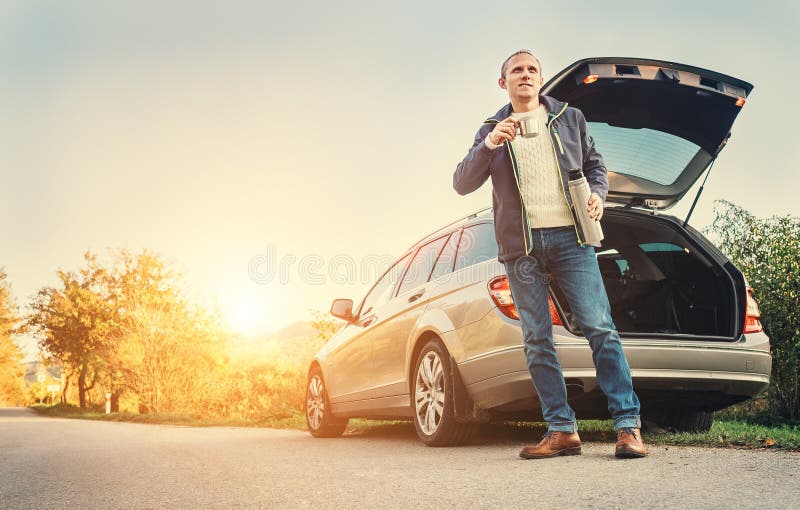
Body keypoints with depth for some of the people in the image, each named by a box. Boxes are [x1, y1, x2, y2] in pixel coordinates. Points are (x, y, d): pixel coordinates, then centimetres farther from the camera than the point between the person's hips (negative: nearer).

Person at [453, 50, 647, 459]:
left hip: (569, 238, -1)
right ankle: (562, 430, 5)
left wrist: (597, 193, -1)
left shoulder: (570, 118, 16)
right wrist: (489, 145, -11)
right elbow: (462, 184, 5)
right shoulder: (492, 131, 14)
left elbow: (594, 163, 21)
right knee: (537, 341, 0)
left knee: (599, 327, -10)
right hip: (521, 245, 1)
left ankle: (628, 425, -7)